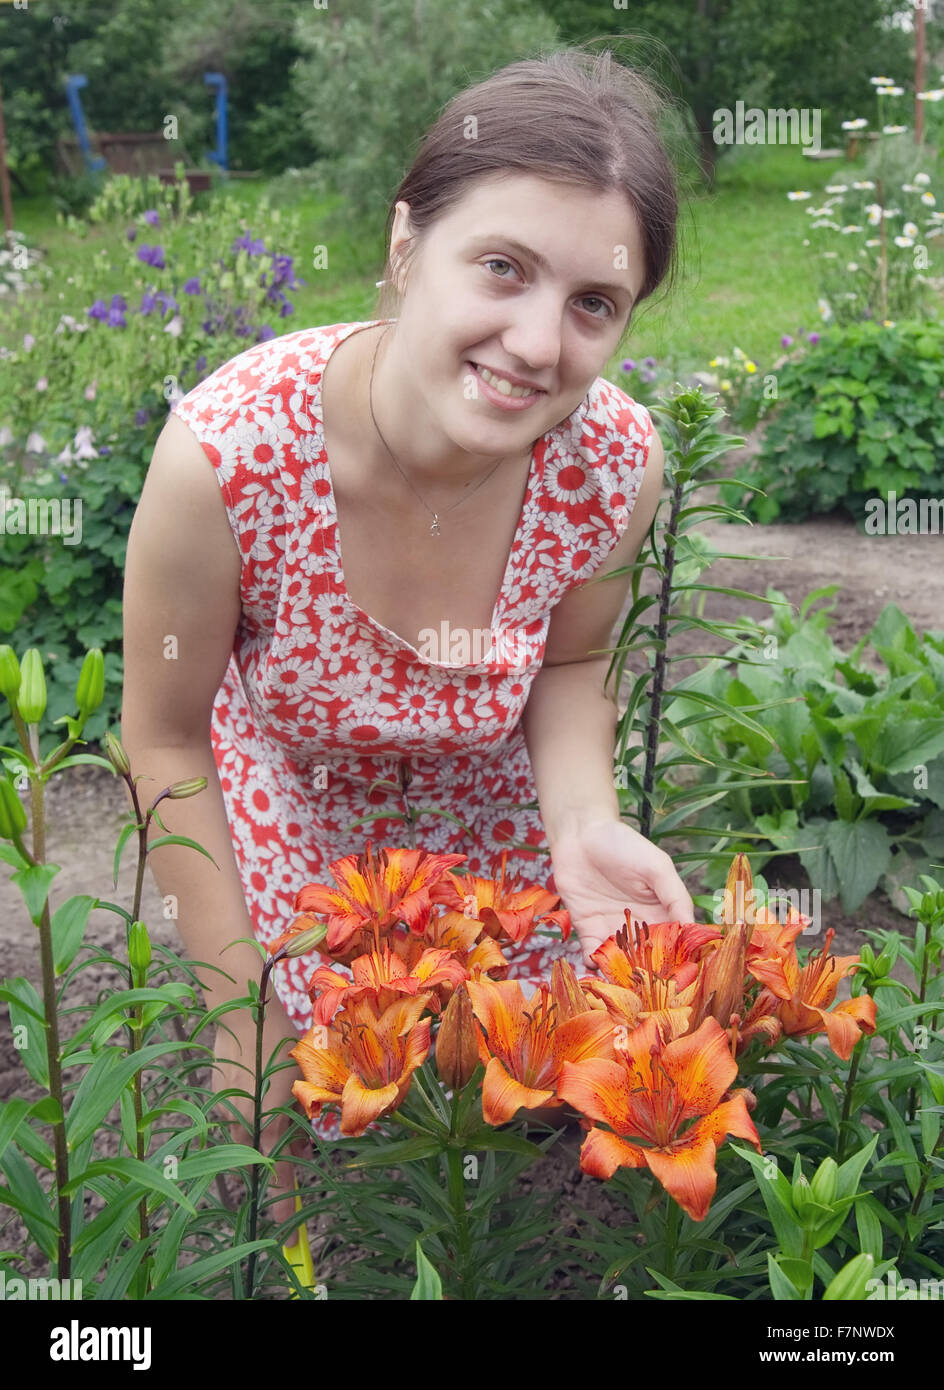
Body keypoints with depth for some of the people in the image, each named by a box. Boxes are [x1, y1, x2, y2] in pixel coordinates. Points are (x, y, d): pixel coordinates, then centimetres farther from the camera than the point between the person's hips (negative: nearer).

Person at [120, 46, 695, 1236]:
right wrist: (240, 1012, -15)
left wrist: (583, 818, -28)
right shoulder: (224, 456, -39)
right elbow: (166, 738, -21)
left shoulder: (614, 466, -30)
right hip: (290, 816, -2)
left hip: (498, 821, 2)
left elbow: (569, 664, -7)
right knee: (295, 1146, 15)